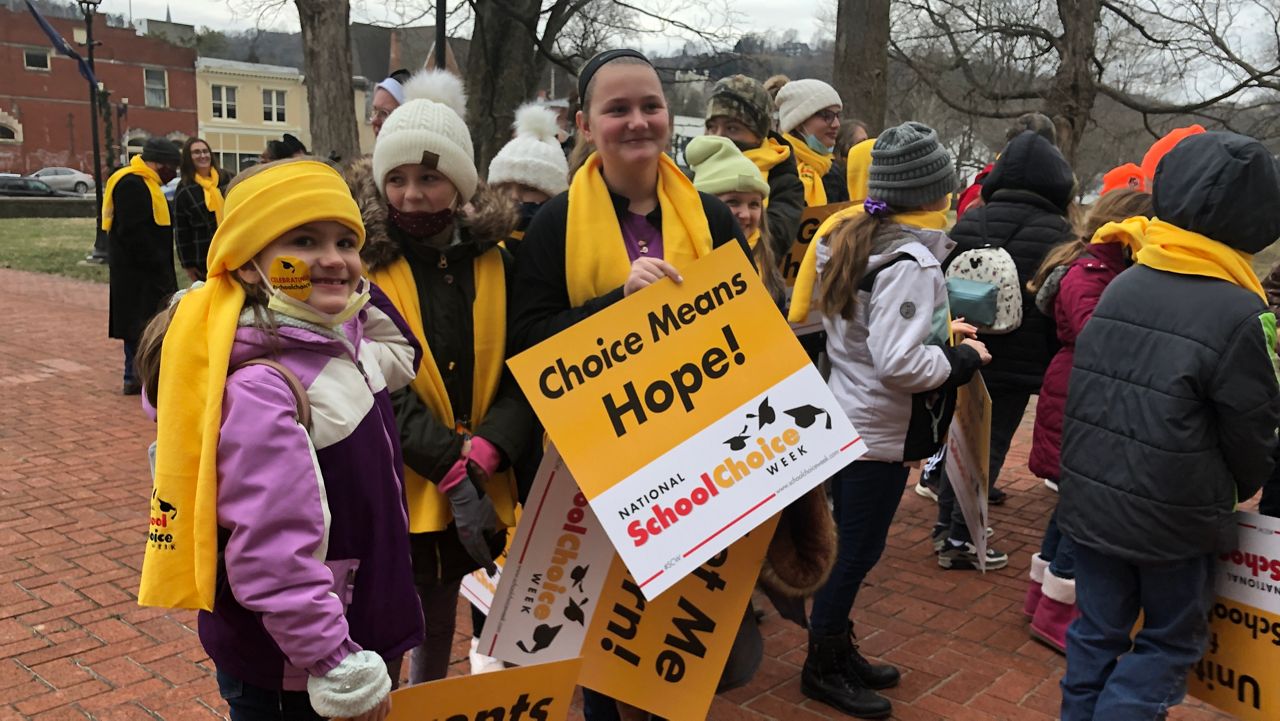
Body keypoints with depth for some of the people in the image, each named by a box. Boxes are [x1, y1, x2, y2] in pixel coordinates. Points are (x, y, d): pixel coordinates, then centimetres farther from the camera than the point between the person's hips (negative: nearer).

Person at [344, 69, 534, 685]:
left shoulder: (495, 262, 3)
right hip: (389, 495, -3)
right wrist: (450, 469, -21)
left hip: (479, 496, 4)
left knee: (437, 644, 22)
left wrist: (483, 455, -18)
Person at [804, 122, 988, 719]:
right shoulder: (910, 262, -22)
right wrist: (963, 359, -12)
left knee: (851, 544, 20)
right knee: (859, 550, 7)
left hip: (844, 417, 9)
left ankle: (838, 652, 35)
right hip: (879, 433, -9)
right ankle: (823, 668, 23)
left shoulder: (848, 238, 5)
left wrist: (936, 330, 11)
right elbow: (899, 364, -28)